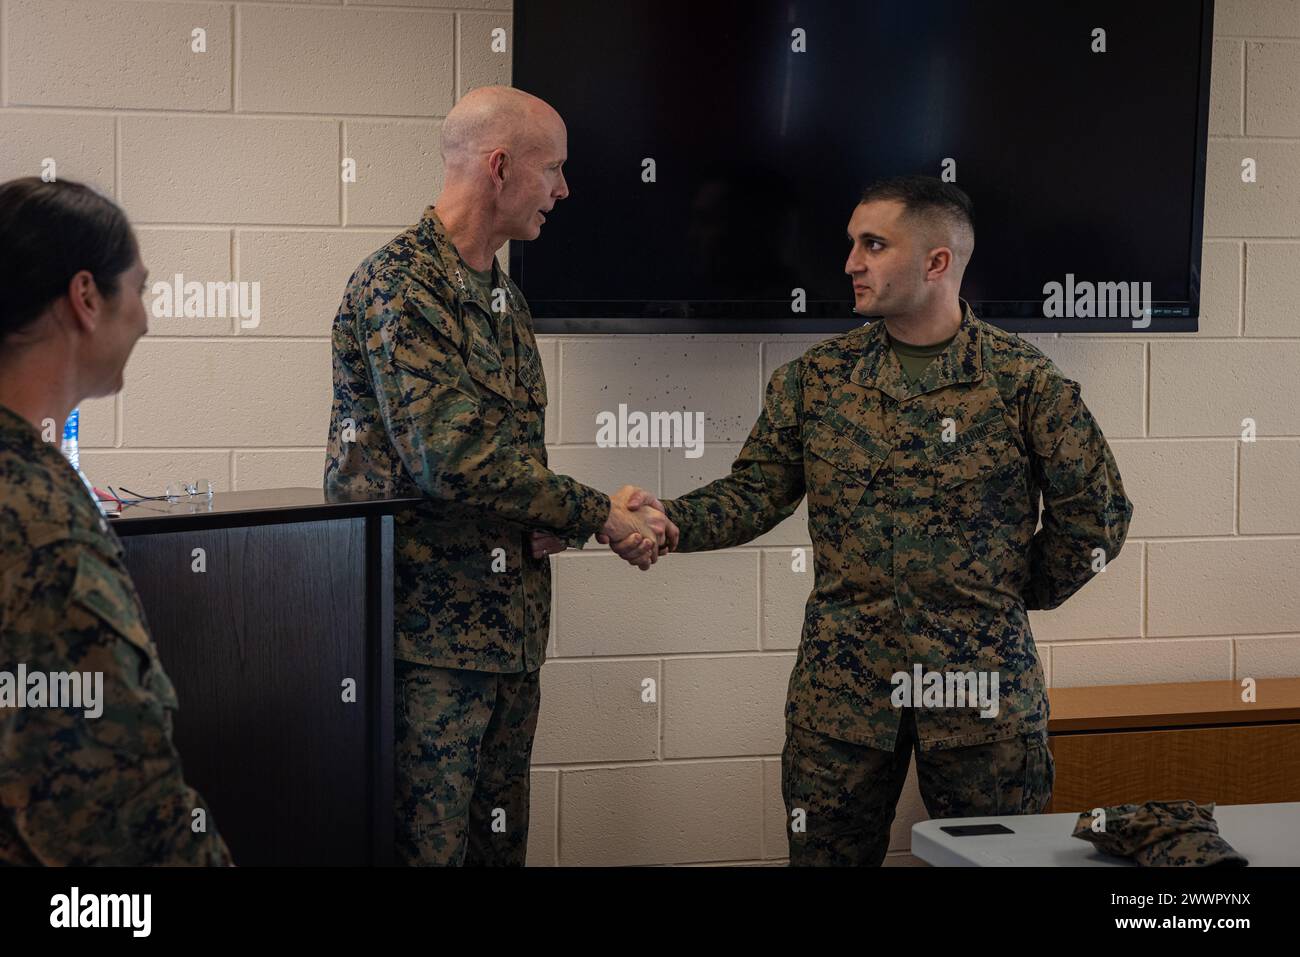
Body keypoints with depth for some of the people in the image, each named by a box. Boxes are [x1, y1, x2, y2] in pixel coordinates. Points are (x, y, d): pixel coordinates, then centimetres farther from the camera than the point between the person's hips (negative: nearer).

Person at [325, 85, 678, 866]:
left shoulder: (505, 298, 15)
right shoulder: (400, 286, -13)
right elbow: (452, 457, -23)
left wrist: (554, 524, 0)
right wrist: (602, 516, -15)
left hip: (510, 627, 9)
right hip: (429, 629, -8)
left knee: (502, 842, 13)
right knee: (429, 841, -3)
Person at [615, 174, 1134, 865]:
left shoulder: (1023, 380, -3)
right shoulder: (816, 379, 6)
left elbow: (1097, 511, 2)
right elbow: (754, 492, 5)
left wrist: (1020, 594, 5)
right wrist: (671, 523, -12)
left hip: (981, 681, -2)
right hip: (841, 683, 2)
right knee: (826, 855, 8)